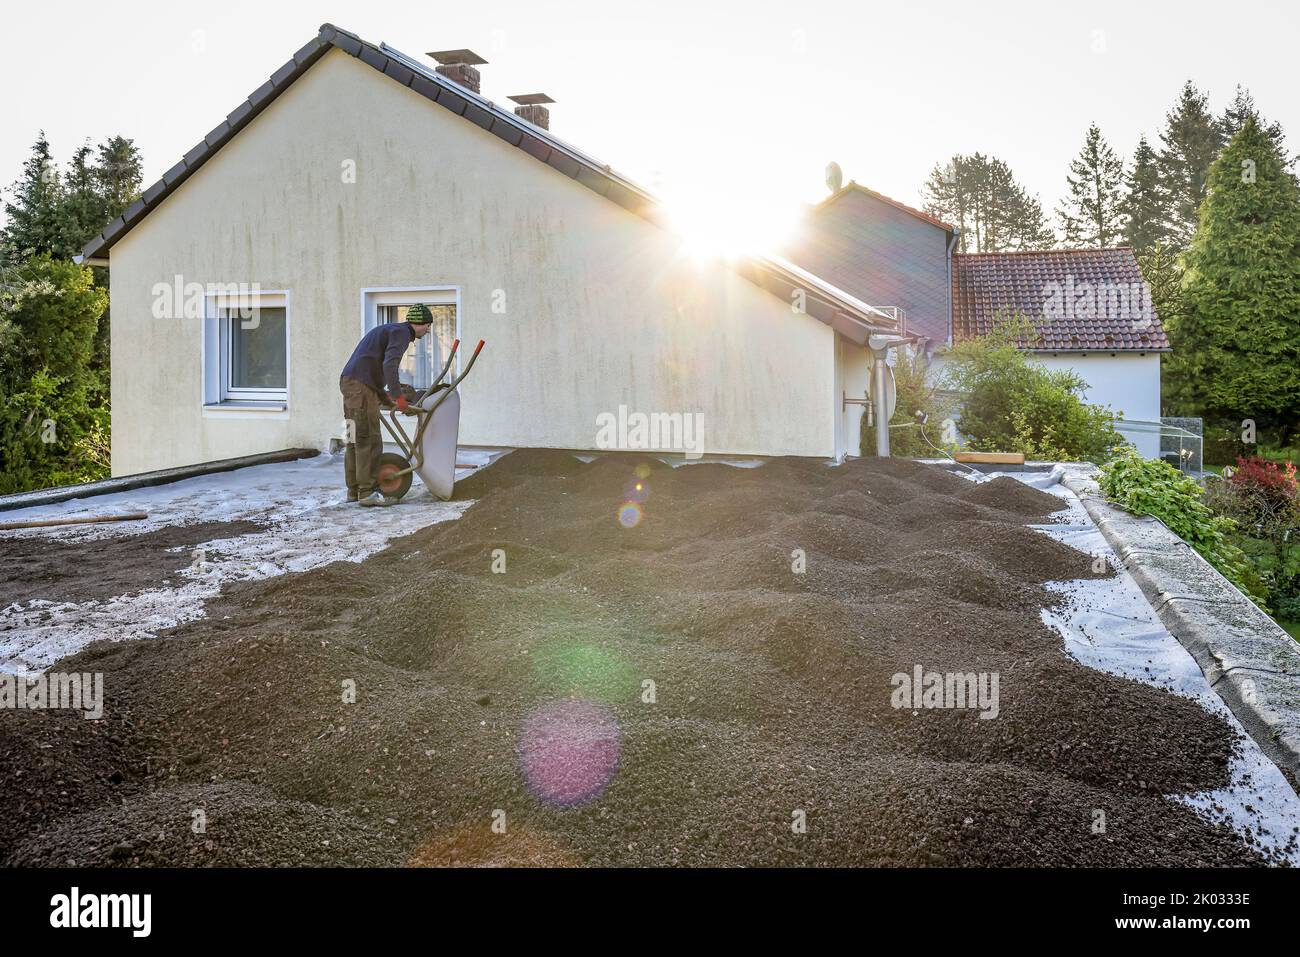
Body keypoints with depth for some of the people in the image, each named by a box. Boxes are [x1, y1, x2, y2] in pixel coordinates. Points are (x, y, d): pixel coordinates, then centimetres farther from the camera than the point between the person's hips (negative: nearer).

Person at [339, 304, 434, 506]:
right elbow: (389, 365, -21)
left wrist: (385, 399, 28)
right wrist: (398, 395, -21)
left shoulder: (389, 330, 27)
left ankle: (354, 490, 15)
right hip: (361, 385, -10)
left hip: (349, 383, 10)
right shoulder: (402, 332, -4)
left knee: (355, 440, 12)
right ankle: (367, 491, -9)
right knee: (369, 440, -9)